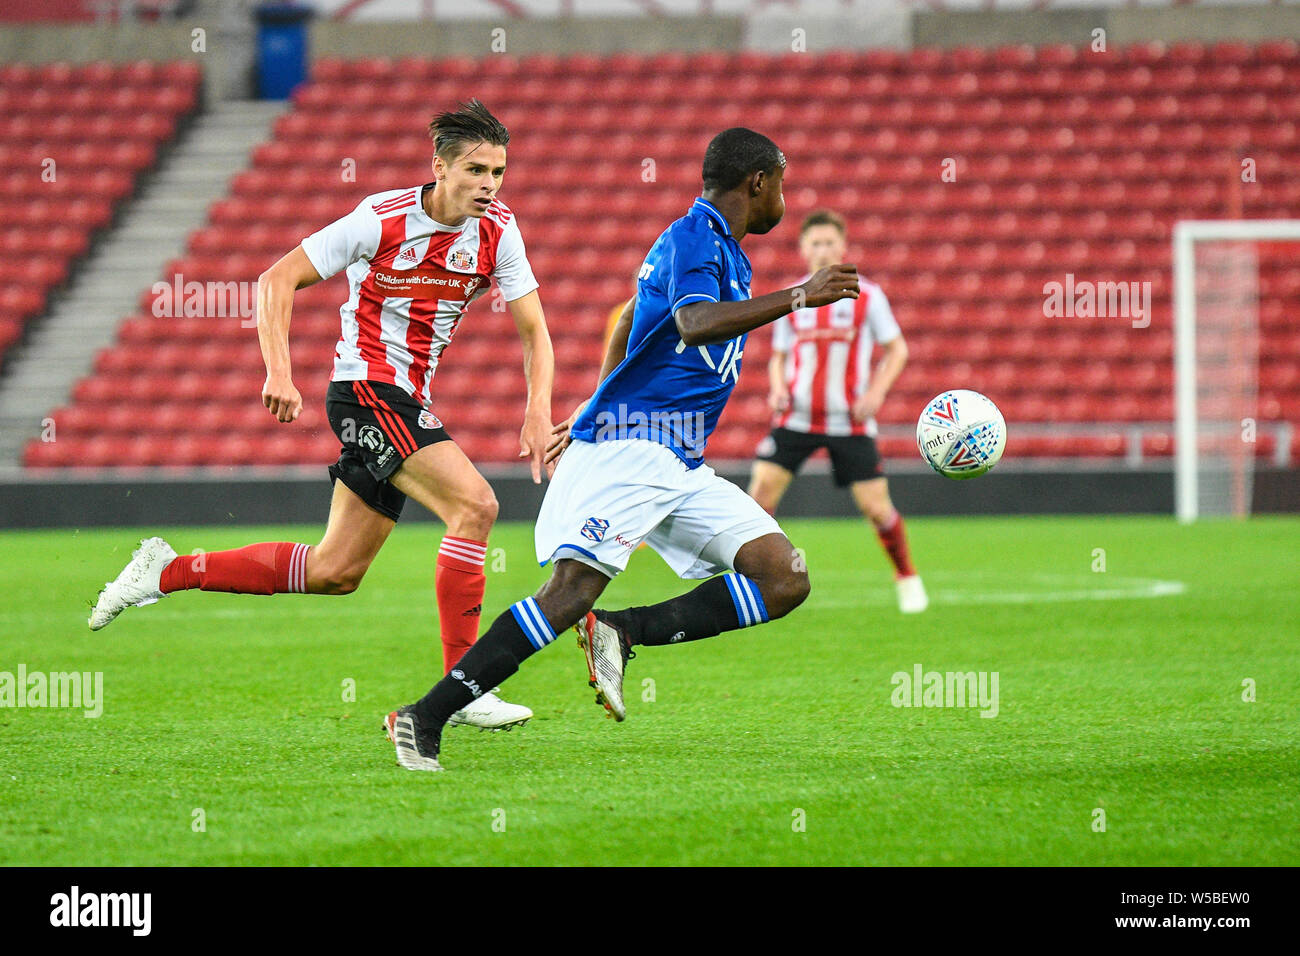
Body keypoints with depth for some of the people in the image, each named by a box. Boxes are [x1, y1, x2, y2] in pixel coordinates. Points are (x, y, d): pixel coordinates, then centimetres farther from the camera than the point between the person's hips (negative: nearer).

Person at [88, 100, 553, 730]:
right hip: (368, 388, -7)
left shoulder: (498, 229, -1)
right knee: (474, 505, -23)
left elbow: (534, 331, 4)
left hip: (406, 404, 7)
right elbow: (277, 280, -12)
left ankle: (169, 572, 19)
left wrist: (538, 413, -12)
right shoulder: (383, 219, -16)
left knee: (335, 572, 9)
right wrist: (279, 370, -24)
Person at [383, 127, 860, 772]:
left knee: (786, 580, -5)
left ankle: (621, 634, -8)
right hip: (626, 451, -10)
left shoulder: (718, 245, 21)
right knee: (572, 590, -22)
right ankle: (425, 719, -18)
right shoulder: (695, 238, -8)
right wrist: (800, 296, -31)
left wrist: (592, 414, 42)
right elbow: (697, 324, -29)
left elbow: (630, 321, 35)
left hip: (682, 467, 10)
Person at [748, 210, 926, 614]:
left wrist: (876, 392, -10)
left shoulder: (866, 296, -1)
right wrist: (777, 387, -4)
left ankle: (907, 579, 19)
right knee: (762, 488, -14)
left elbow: (897, 349, 5)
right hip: (796, 419, 2)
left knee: (876, 506, -4)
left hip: (850, 423, -2)